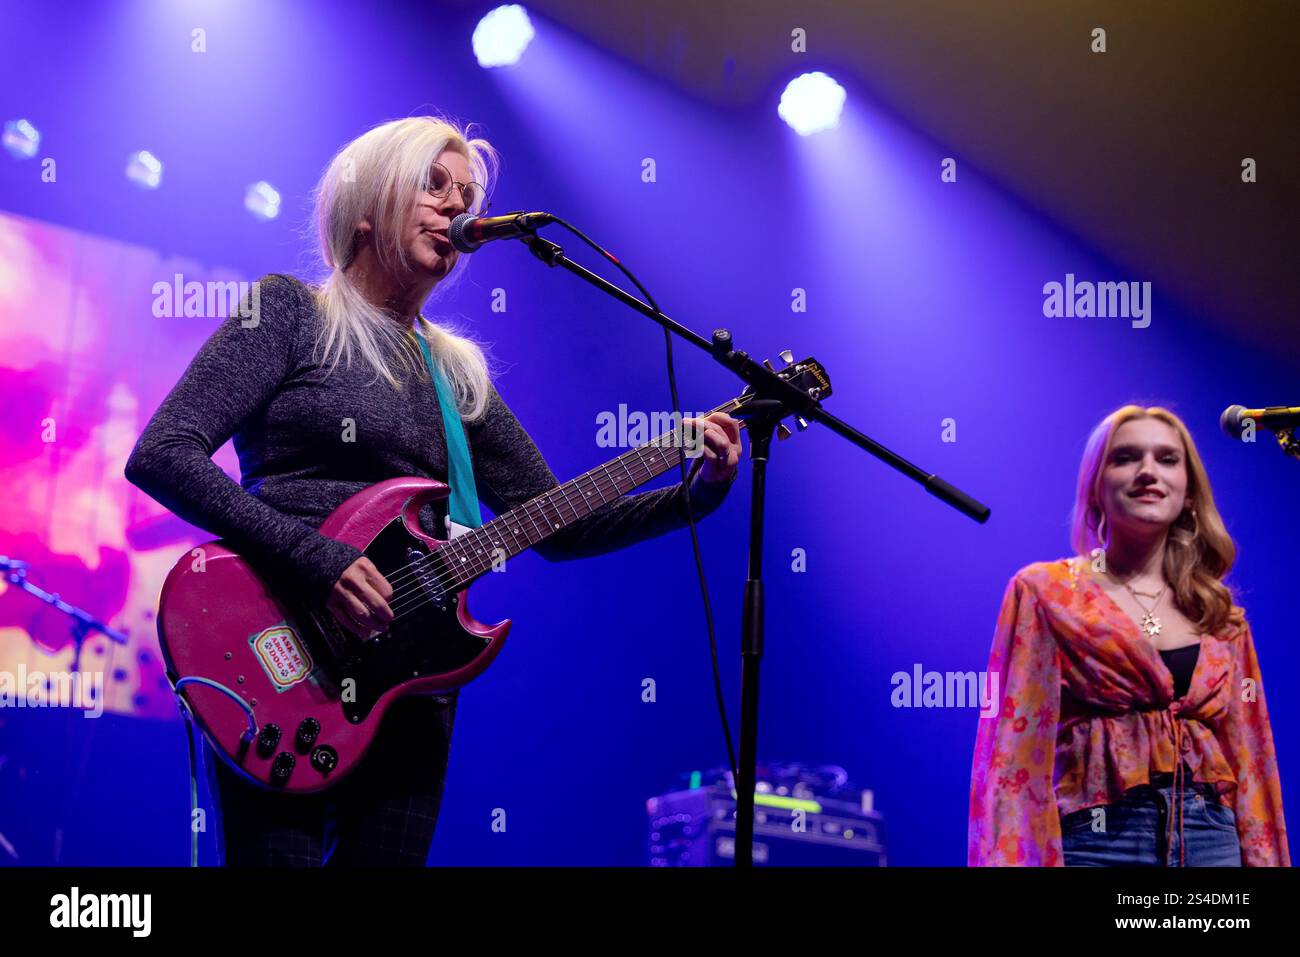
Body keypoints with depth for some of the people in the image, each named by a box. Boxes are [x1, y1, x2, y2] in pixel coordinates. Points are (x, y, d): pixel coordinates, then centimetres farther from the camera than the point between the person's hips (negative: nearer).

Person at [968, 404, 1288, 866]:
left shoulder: (1223, 620, 13)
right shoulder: (1046, 593, 2)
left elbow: (1249, 756, 13)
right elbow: (1016, 748, -5)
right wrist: (1012, 860, -14)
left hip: (1212, 842, 4)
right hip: (1098, 842, -3)